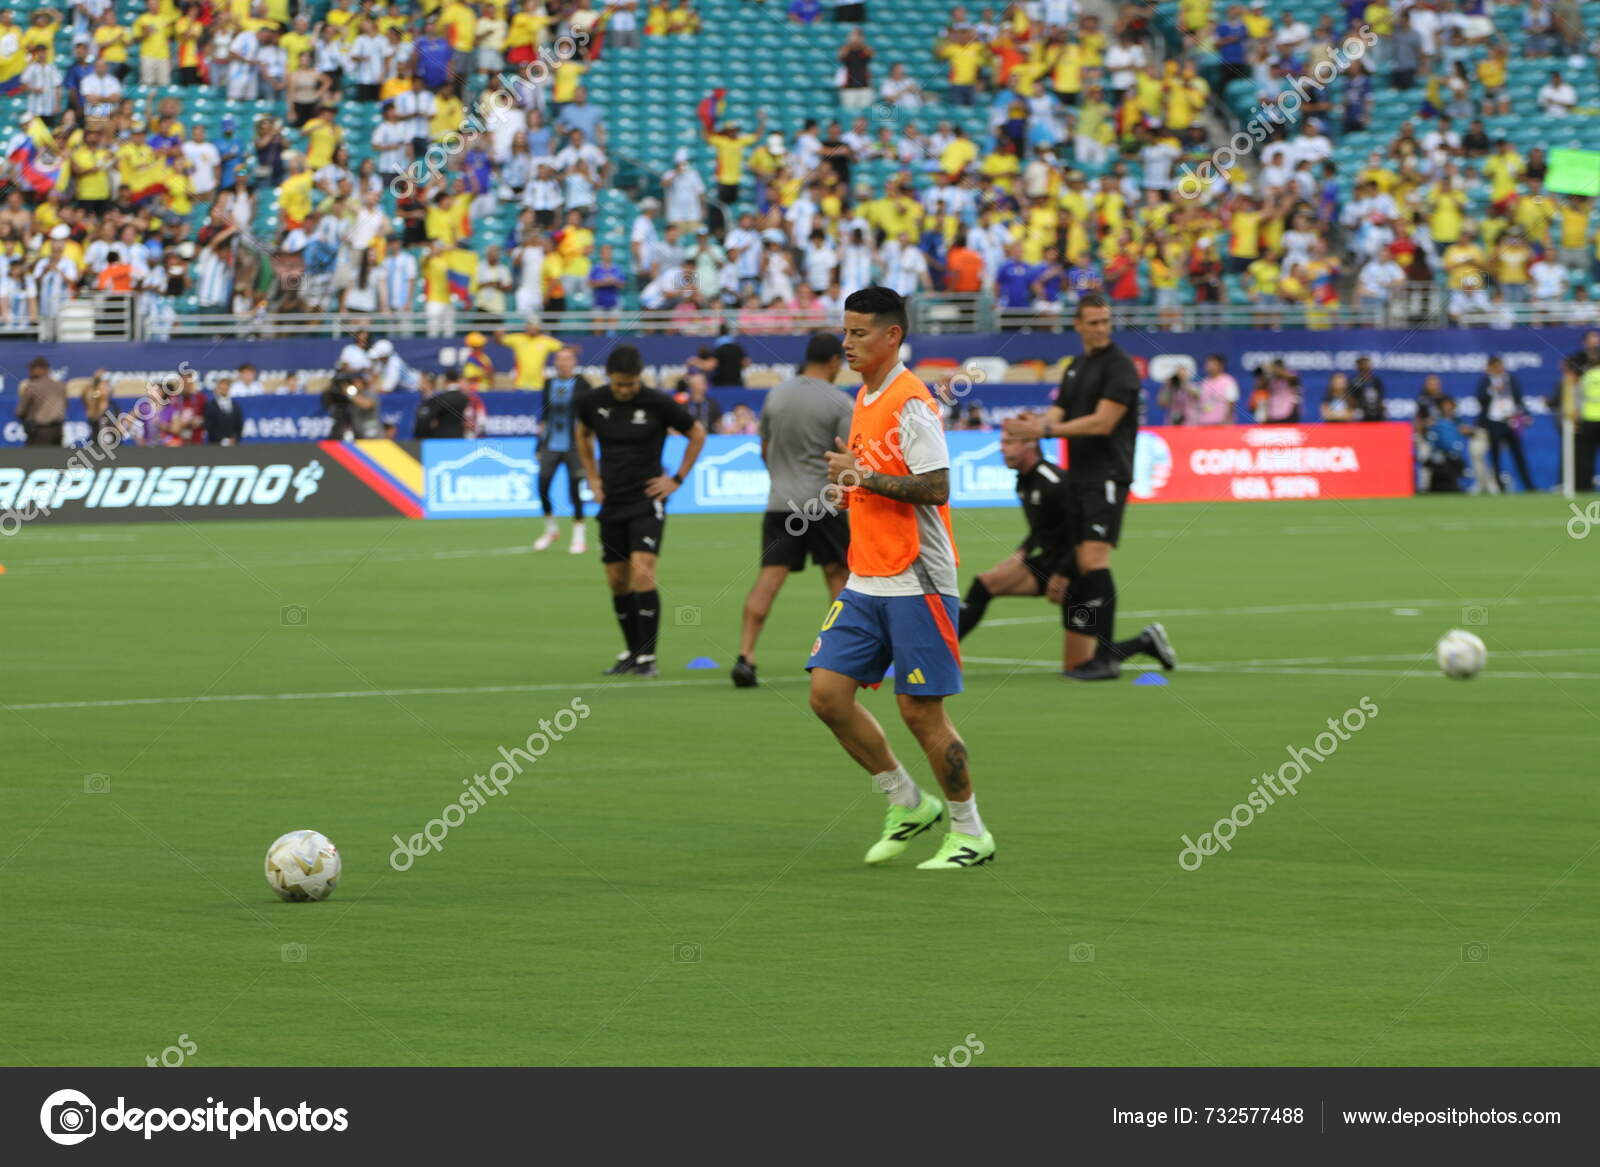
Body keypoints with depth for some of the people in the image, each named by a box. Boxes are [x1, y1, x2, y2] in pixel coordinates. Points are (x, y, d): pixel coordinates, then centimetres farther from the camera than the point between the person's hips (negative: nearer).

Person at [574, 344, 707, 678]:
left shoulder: (658, 403, -11)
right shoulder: (594, 401, -1)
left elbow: (697, 434, 3)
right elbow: (583, 435, 21)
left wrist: (677, 479, 0)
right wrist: (593, 478, 13)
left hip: (646, 501, -4)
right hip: (611, 502, 4)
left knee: (642, 572, -17)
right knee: (617, 581, 7)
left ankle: (647, 657, -13)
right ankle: (632, 653, 22)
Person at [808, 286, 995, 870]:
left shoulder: (911, 401, -13)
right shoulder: (865, 399, 15)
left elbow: (935, 487, -22)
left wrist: (862, 474, -19)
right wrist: (853, 489, 8)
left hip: (916, 581, -9)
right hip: (866, 581, 9)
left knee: (920, 710, -5)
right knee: (828, 692, -1)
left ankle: (970, 832, 10)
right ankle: (907, 803, 14)